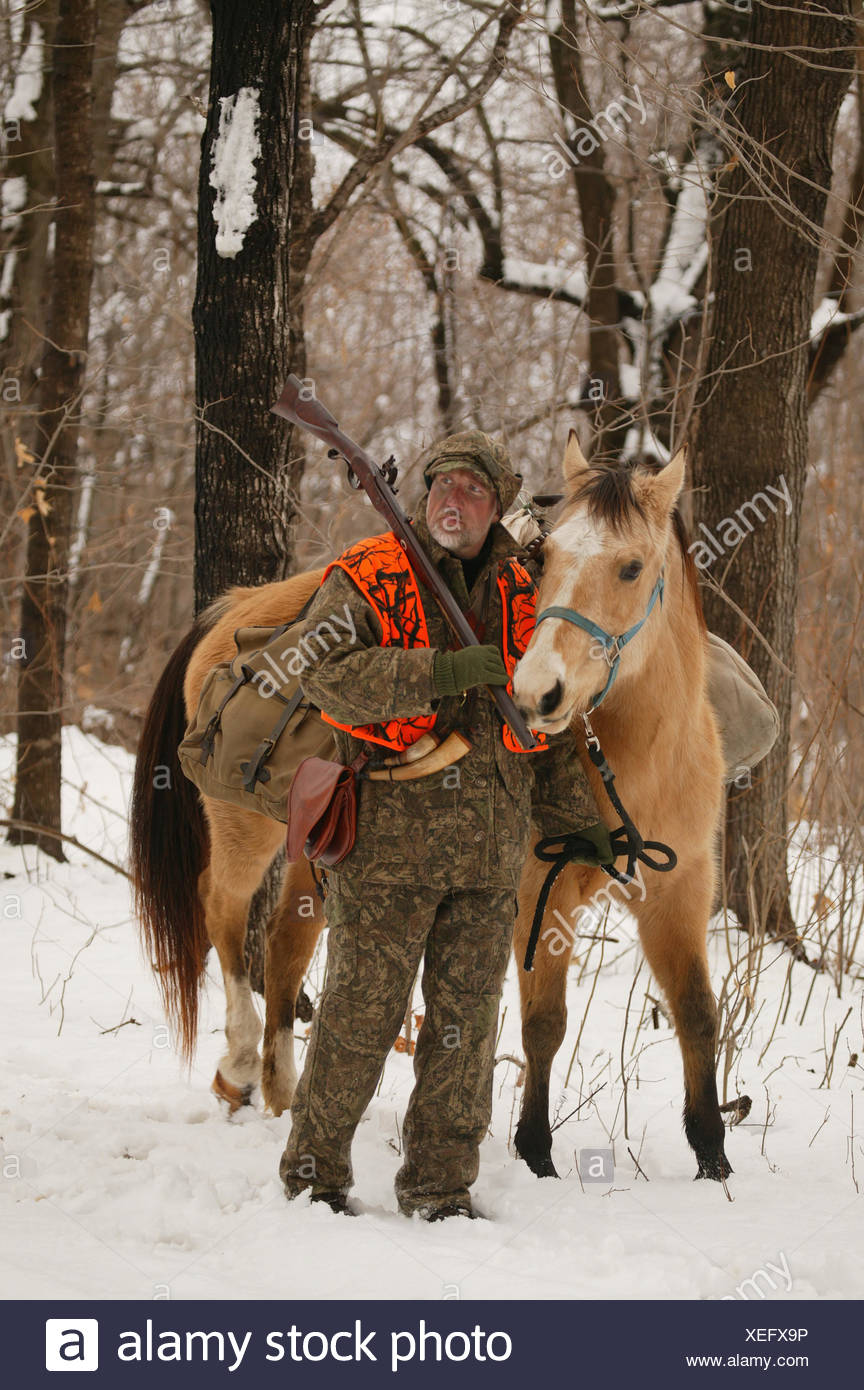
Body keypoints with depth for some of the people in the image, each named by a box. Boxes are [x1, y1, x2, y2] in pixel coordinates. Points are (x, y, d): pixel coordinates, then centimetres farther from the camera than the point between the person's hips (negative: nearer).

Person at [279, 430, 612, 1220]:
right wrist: (437, 672, -26)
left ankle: (441, 1185, 16)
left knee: (466, 1020, 7)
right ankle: (315, 1173, 12)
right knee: (362, 1008, -2)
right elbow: (325, 671, -18)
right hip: (386, 836, -5)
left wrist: (582, 822, 21)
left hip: (490, 844, 5)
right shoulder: (369, 578, -1)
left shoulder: (521, 598, 14)